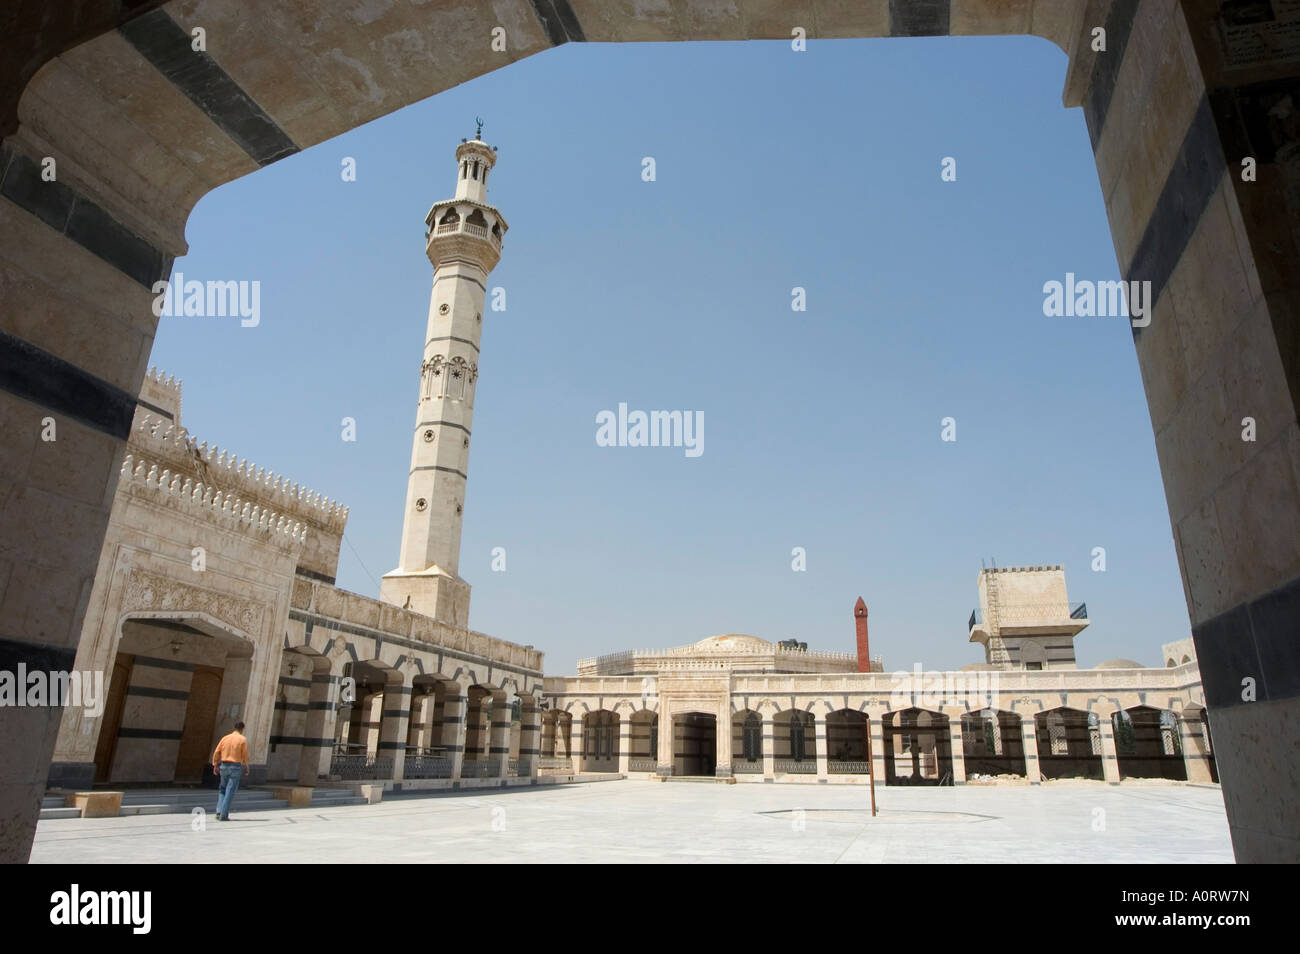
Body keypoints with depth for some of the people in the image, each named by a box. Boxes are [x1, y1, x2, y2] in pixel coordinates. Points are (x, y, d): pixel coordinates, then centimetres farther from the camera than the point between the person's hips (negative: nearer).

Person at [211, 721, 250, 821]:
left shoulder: (225, 738, 7)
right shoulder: (243, 739, -4)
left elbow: (216, 753, 4)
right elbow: (245, 756, -6)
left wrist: (215, 766, 10)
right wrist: (246, 768, 4)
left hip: (224, 765, 4)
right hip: (236, 767, -4)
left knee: (222, 789, 20)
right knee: (230, 791, 0)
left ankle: (219, 811, 9)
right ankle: (223, 815, -3)